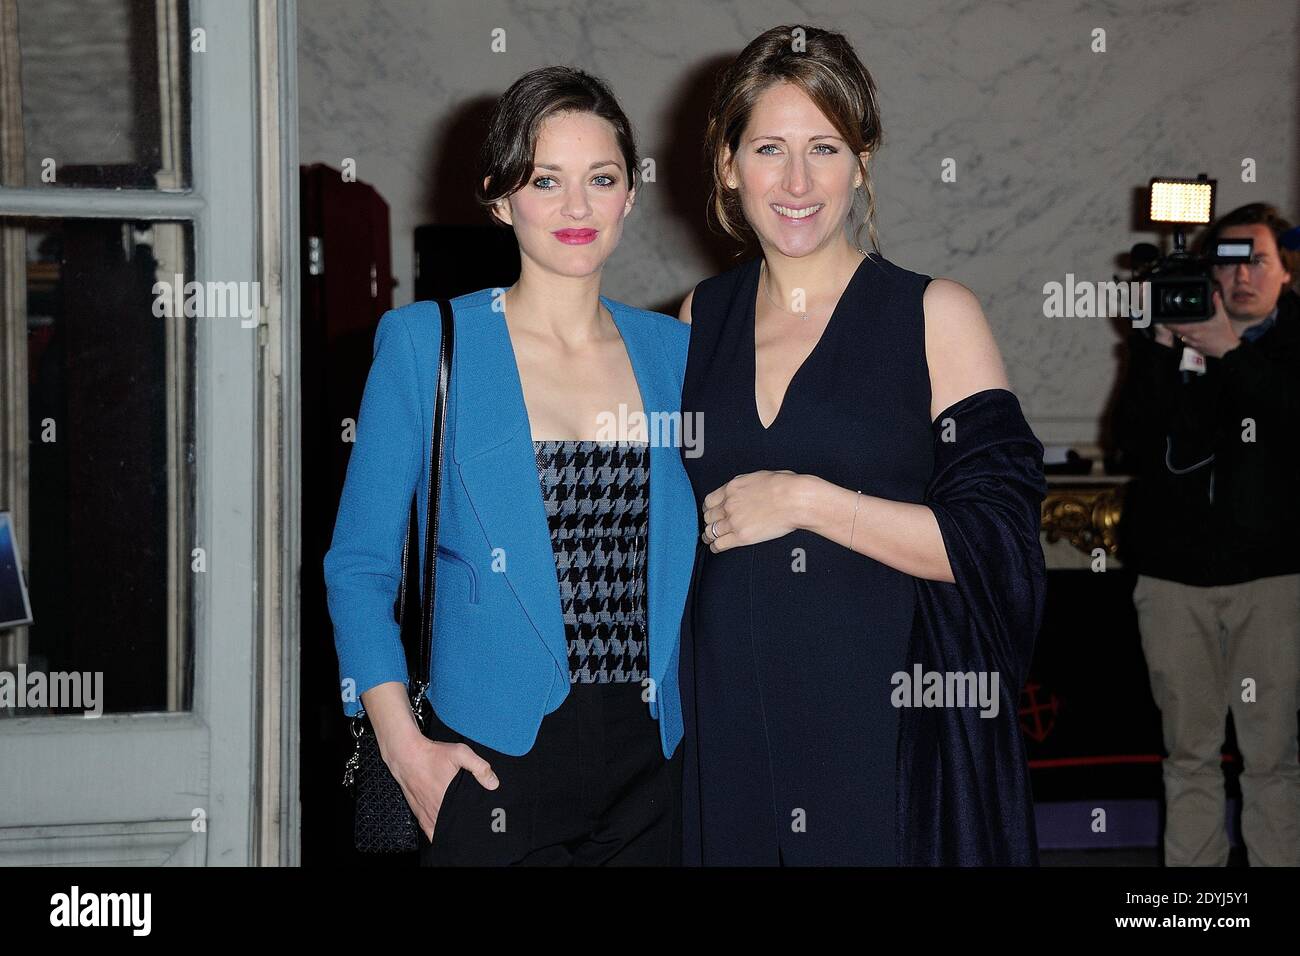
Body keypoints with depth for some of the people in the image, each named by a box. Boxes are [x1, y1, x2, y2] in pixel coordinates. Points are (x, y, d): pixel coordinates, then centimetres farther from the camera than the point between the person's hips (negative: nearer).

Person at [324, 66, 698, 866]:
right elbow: (360, 565, -1)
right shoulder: (426, 342, -2)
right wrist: (403, 743, -10)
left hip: (649, 767, 3)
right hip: (494, 768, -3)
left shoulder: (672, 350, 7)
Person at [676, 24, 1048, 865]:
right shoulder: (701, 317, 7)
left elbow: (997, 545, -12)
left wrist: (806, 499, -16)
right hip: (727, 720, 3)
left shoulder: (936, 315, -5)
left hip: (888, 727, -3)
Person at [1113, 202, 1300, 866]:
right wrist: (1160, 352, -13)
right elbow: (1135, 449, -4)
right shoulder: (1164, 340, 7)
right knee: (1189, 750, 6)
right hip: (1174, 571, 1)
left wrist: (1228, 351, -19)